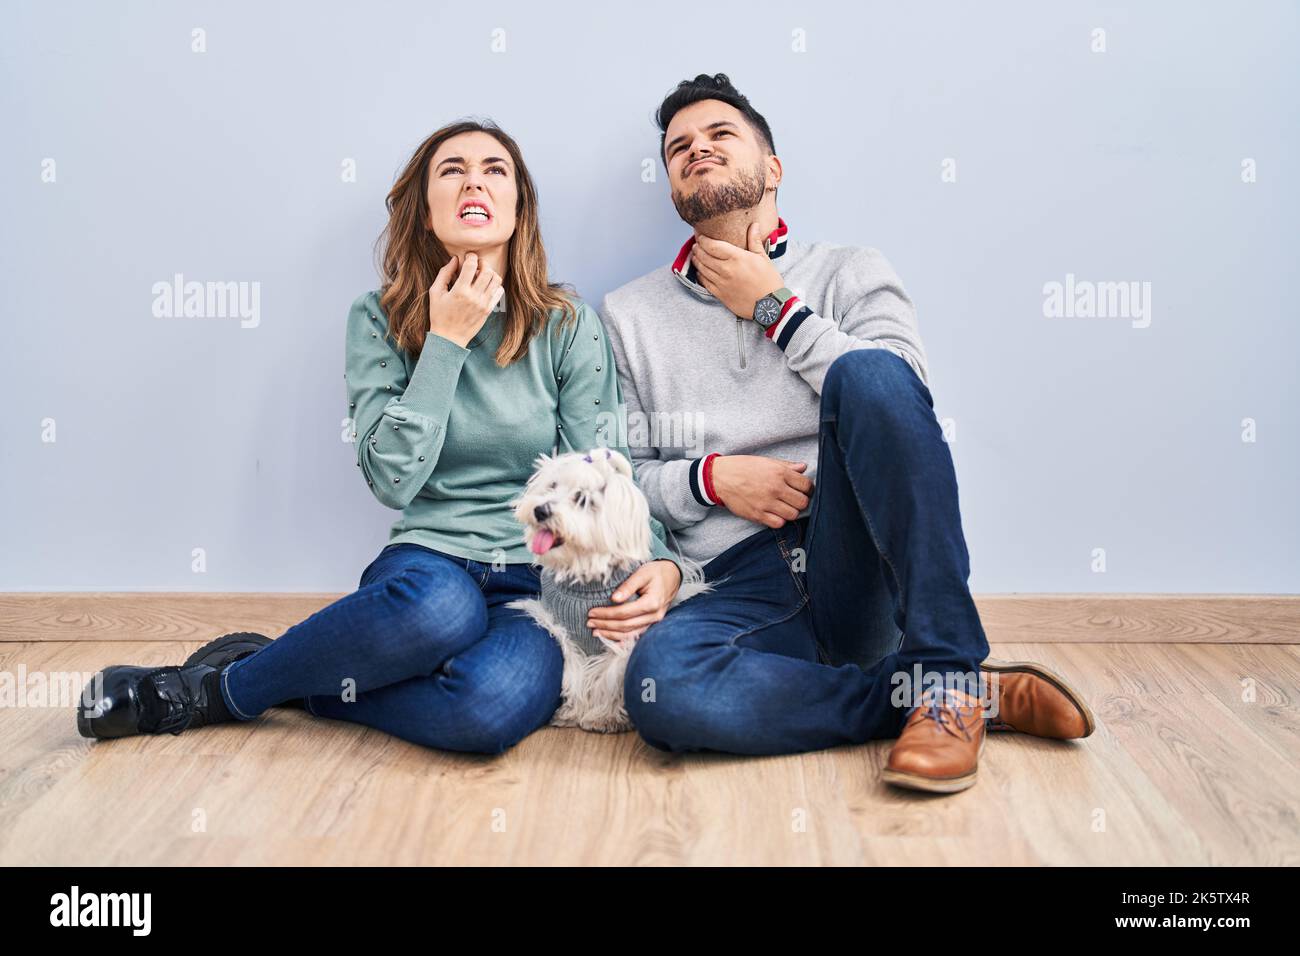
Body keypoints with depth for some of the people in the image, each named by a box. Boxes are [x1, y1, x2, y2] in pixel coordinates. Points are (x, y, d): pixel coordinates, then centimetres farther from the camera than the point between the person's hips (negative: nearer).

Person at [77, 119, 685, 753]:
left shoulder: (569, 324, 4)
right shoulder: (379, 319, 5)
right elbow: (393, 480, -7)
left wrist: (658, 562, -19)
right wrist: (445, 341, -9)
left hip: (538, 580, 1)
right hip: (428, 562, 0)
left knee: (491, 705, -35)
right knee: (440, 605, -40)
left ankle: (224, 691, -11)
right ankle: (220, 685, -14)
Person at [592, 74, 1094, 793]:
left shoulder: (851, 273, 13)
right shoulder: (629, 314, 16)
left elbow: (899, 397, -6)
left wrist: (775, 307, -1)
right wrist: (711, 477, -6)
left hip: (861, 567, -1)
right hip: (740, 584, 1)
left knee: (867, 372, -30)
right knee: (658, 684, -34)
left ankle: (946, 676, -22)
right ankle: (983, 695, -18)